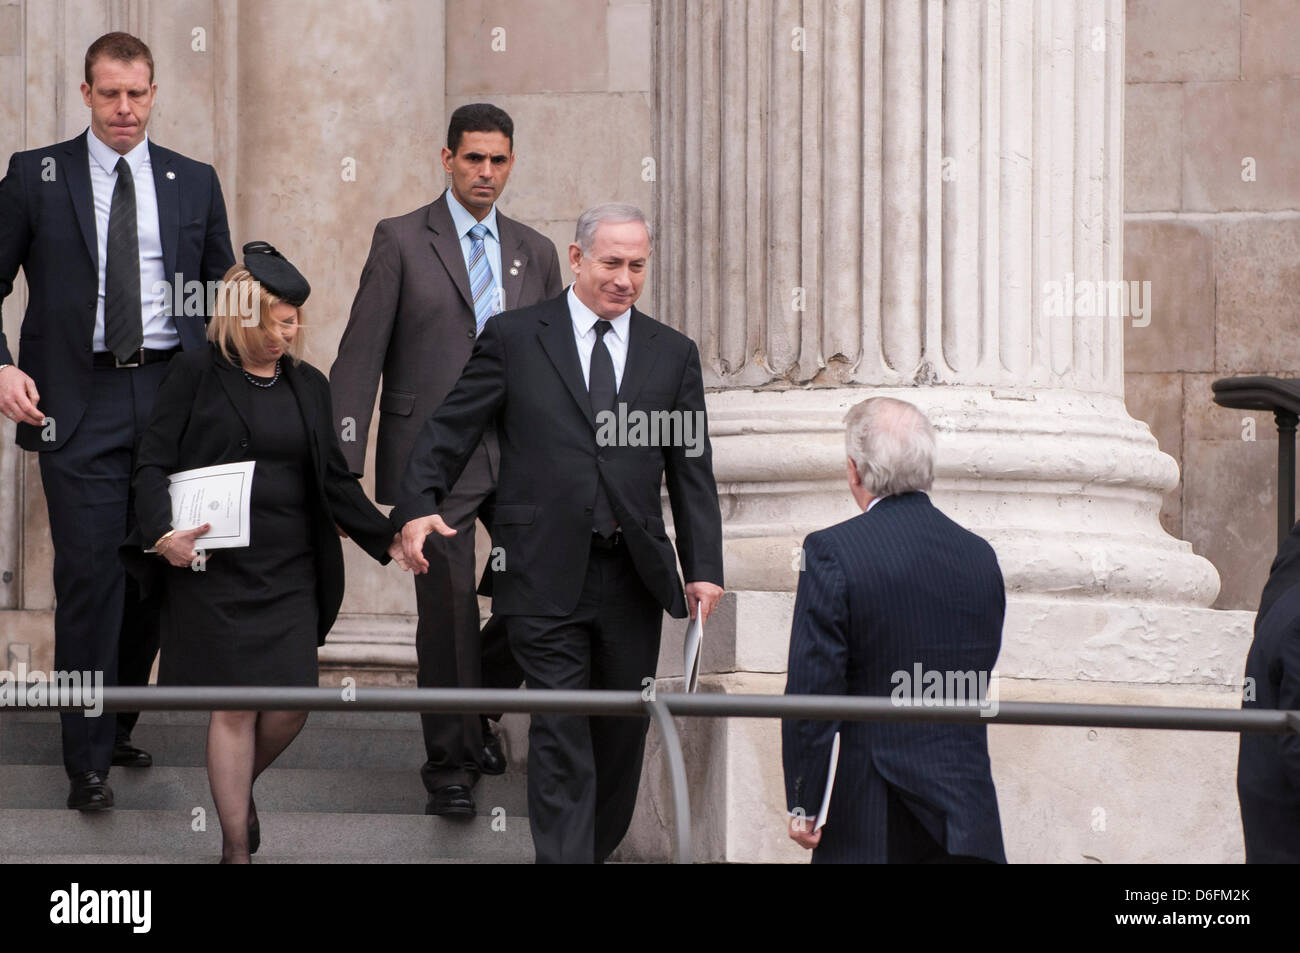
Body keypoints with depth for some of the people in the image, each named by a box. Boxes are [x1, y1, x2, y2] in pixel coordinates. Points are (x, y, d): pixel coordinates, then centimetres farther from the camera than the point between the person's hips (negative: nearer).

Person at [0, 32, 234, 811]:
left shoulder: (194, 183, 10)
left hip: (173, 394, 3)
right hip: (78, 401, -3)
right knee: (91, 575, -6)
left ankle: (120, 725, 24)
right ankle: (89, 760, 1)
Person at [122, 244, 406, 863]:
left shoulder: (308, 386, 13)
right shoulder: (194, 377, 0)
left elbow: (333, 479, 16)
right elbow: (153, 464, -3)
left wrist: (385, 539, 7)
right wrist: (162, 533, -19)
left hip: (290, 572, 4)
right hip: (214, 567, -4)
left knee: (290, 705, -2)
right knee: (235, 705, -4)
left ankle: (237, 788, 29)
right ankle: (236, 844, 7)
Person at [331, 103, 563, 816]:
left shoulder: (535, 254, 14)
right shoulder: (402, 241, 2)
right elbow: (360, 355, -2)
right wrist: (343, 466, -9)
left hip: (519, 452, 4)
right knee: (448, 605, -3)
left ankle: (477, 700, 20)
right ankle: (449, 761, 10)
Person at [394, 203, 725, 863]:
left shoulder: (673, 353, 11)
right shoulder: (513, 338, 3)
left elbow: (692, 471, 10)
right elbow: (450, 430, 2)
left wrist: (704, 568, 1)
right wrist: (417, 505, -15)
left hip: (635, 577, 4)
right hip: (548, 578, -3)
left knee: (622, 734, 12)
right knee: (561, 738, -7)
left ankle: (599, 849, 28)